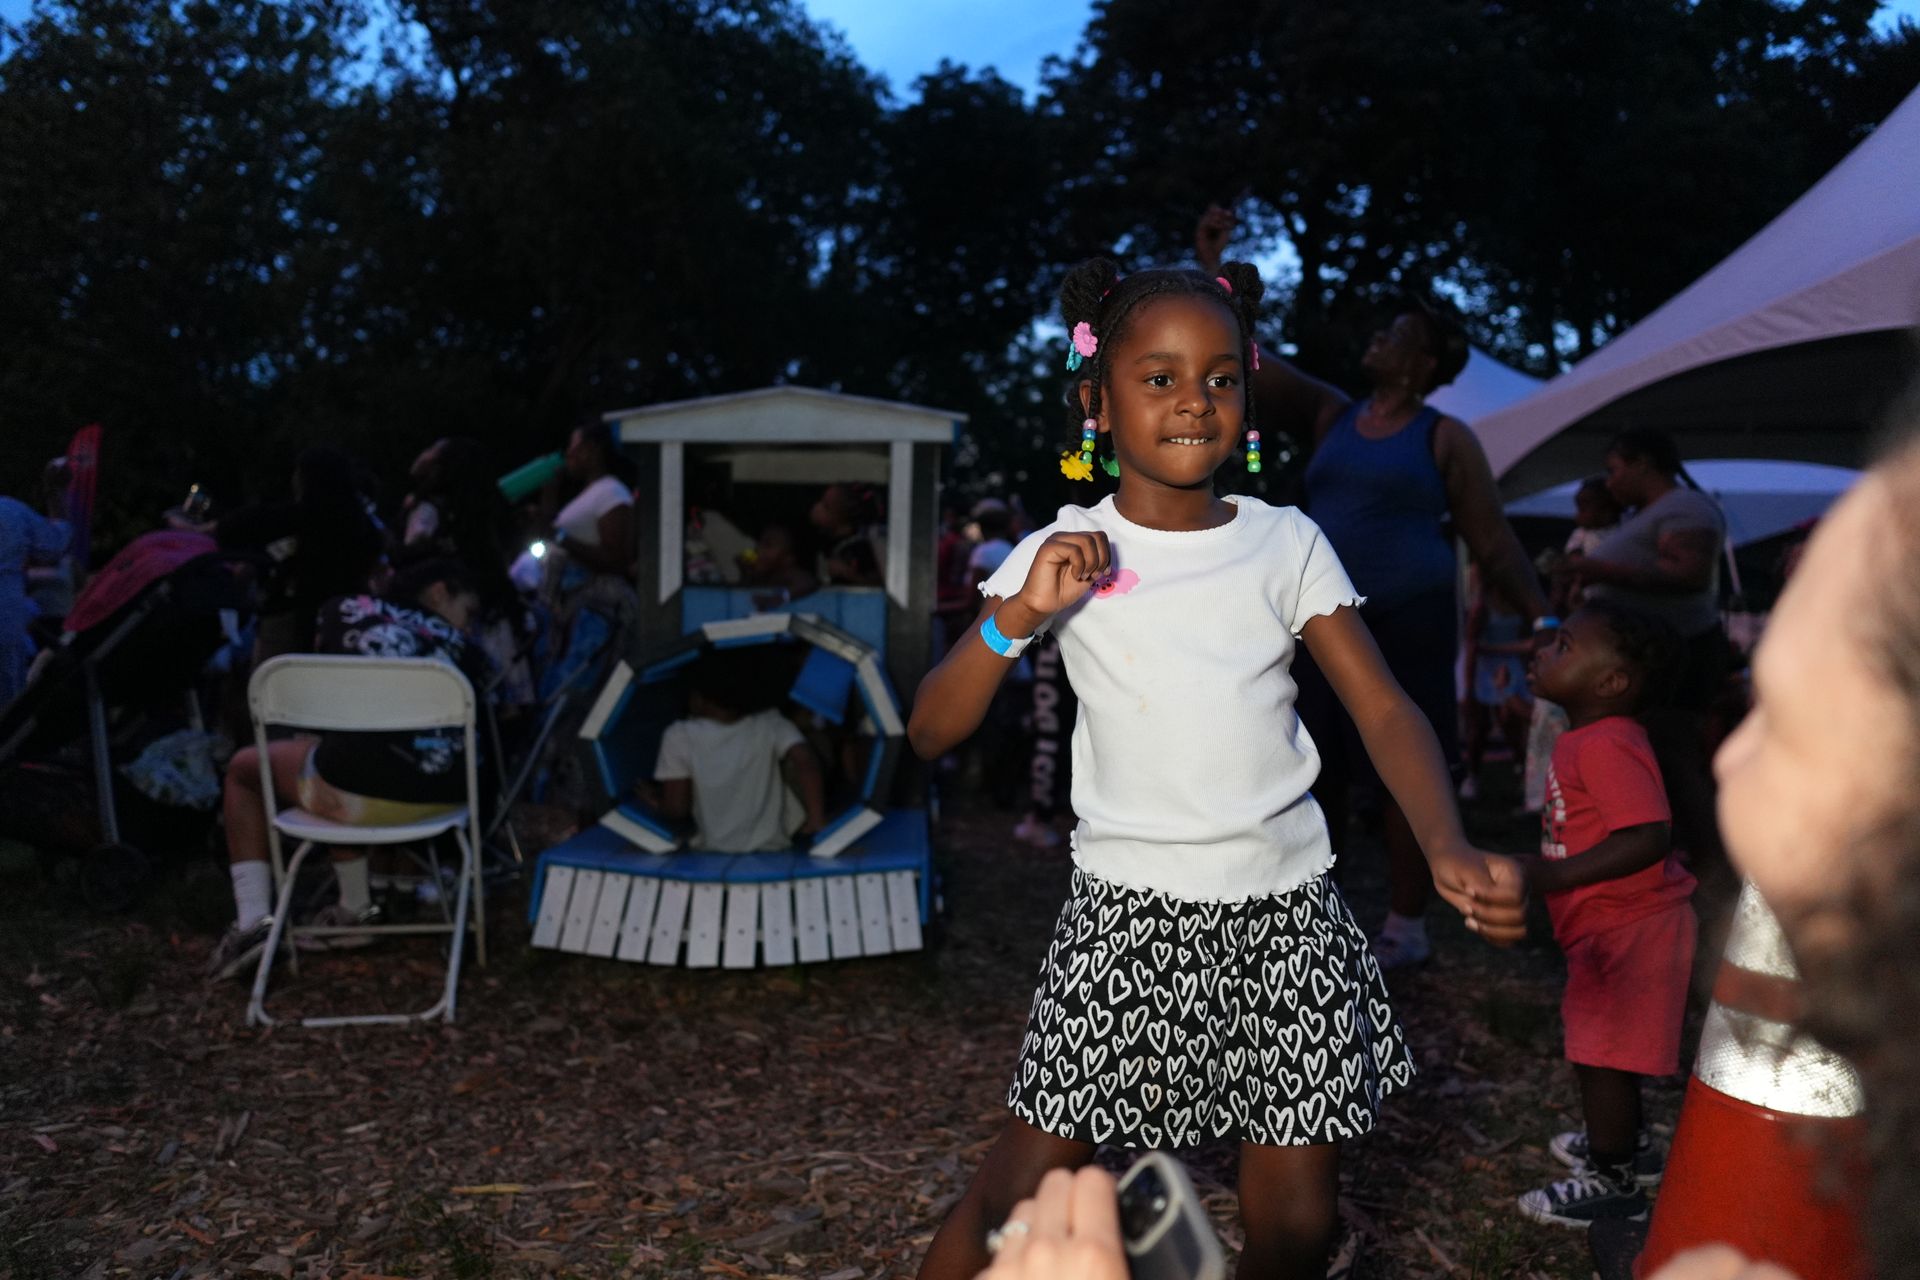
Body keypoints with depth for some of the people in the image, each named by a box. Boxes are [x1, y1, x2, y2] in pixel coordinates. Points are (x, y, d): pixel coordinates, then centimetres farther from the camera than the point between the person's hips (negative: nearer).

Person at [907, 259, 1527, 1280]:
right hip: (1129, 911, -1)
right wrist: (1017, 617, -20)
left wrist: (1449, 849, -22)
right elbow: (932, 731, -4)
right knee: (1023, 1195, -2)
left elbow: (1383, 709, -4)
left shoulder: (1286, 544, 2)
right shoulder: (1062, 551, -1)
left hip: (1287, 911, 2)